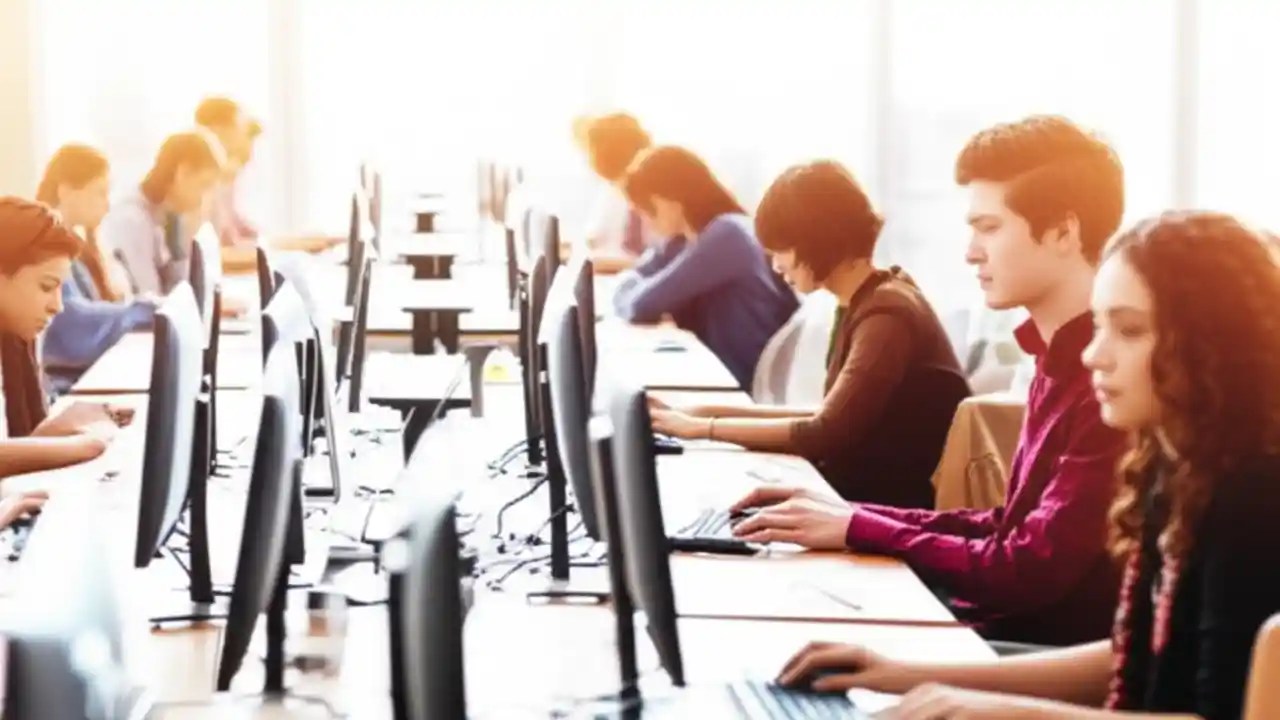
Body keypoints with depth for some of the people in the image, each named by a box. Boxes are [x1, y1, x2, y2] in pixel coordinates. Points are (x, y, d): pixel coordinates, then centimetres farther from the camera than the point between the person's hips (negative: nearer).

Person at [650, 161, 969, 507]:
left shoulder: (886, 315, -18)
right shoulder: (861, 305, 9)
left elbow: (827, 434, -23)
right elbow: (834, 420, 10)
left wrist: (705, 428, -16)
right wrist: (714, 413, 4)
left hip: (904, 504, -8)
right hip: (866, 486, 8)